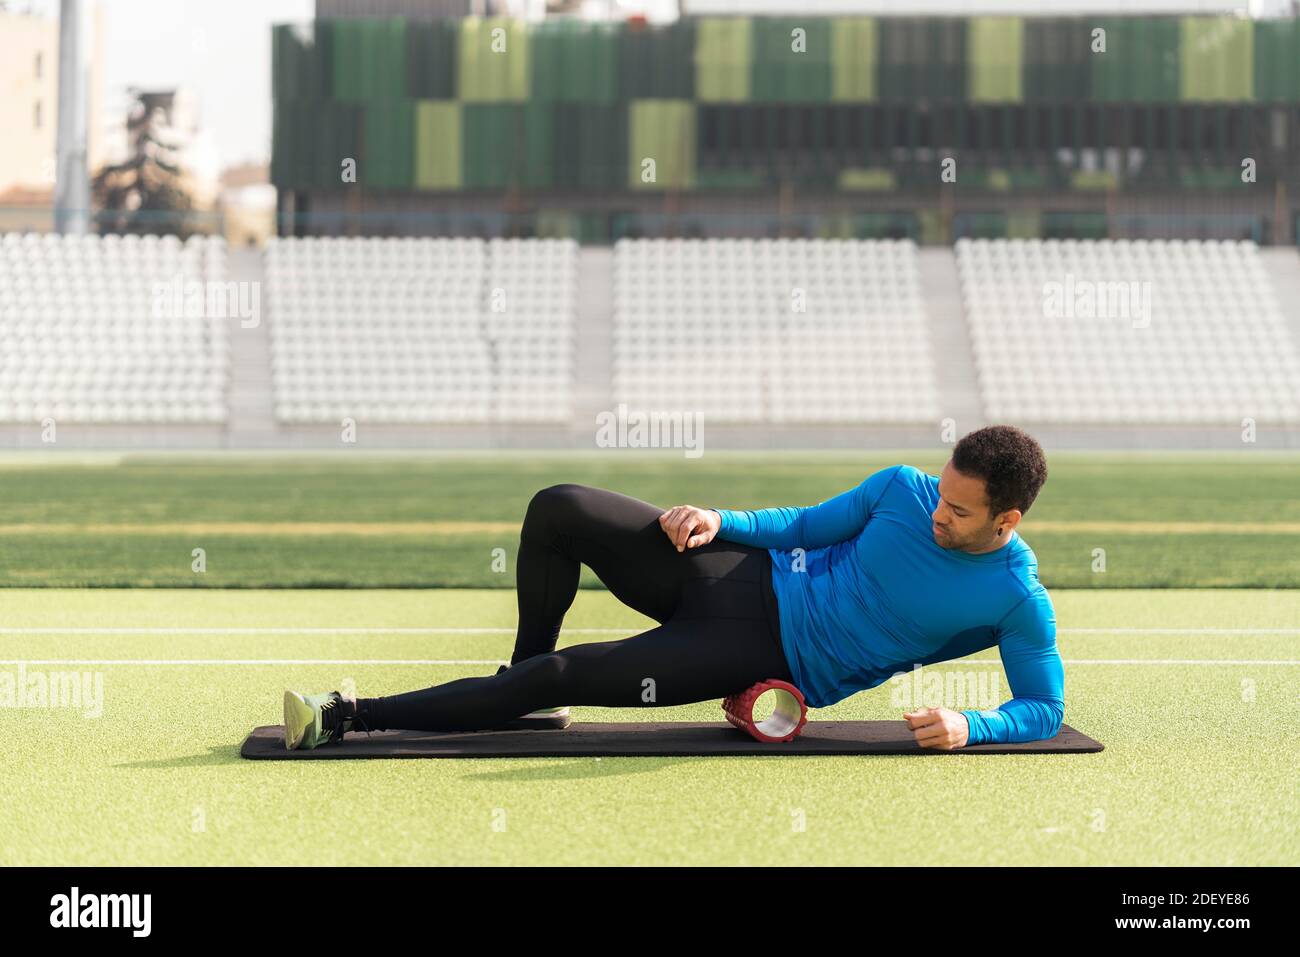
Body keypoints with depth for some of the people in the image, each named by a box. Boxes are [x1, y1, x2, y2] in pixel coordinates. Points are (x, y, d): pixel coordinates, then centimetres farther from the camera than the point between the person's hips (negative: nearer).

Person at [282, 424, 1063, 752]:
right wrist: (723, 520, -6)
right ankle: (527, 691, 9)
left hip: (776, 659, -5)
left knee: (564, 675, -20)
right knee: (560, 510, -12)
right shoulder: (906, 490, -2)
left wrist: (969, 726, -26)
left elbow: (1046, 708, -8)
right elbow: (810, 523, 9)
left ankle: (352, 718, -11)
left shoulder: (1019, 603, -14)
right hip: (751, 580, 5)